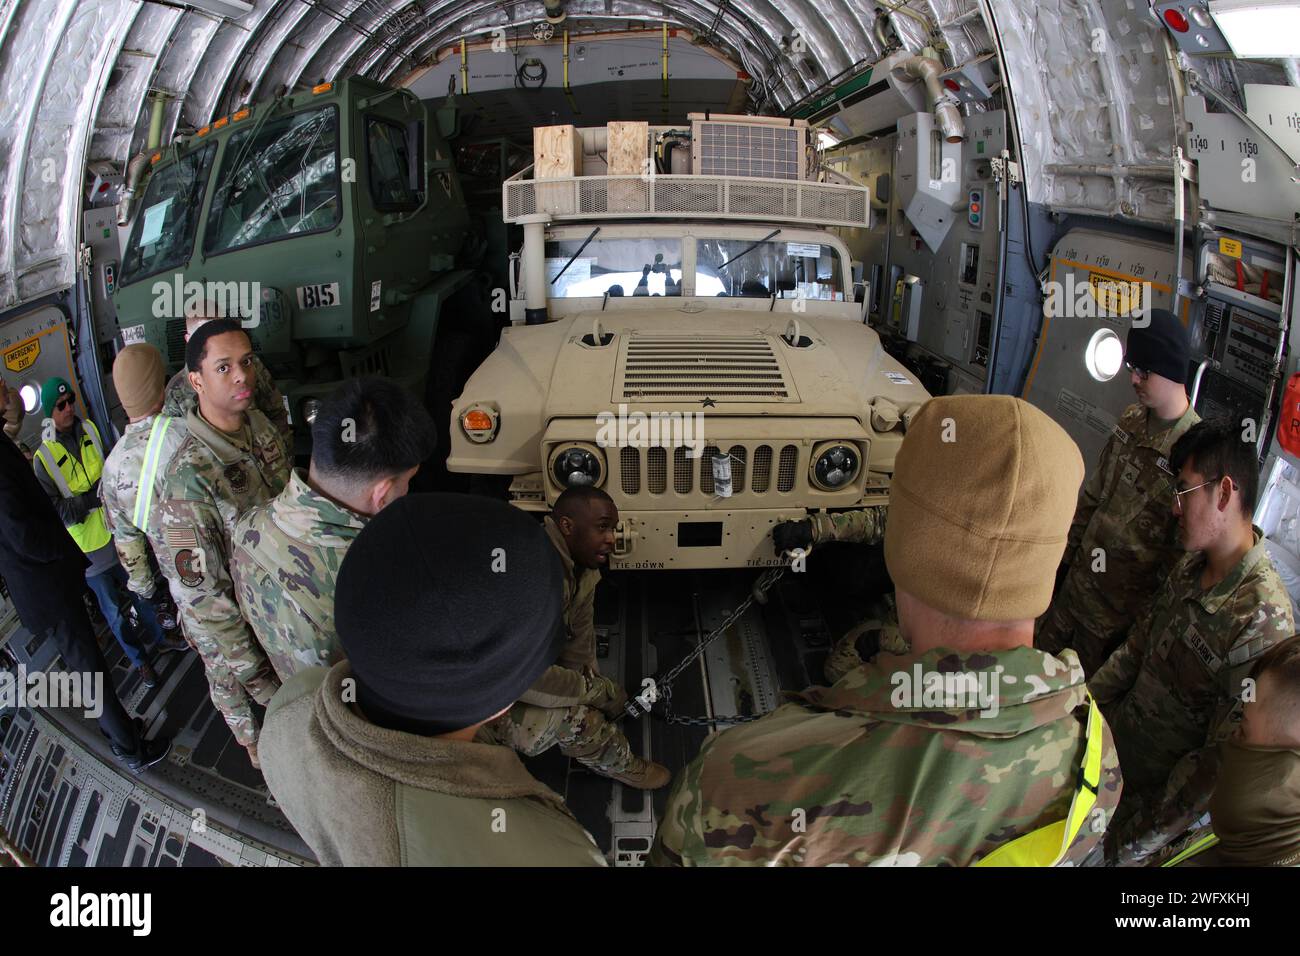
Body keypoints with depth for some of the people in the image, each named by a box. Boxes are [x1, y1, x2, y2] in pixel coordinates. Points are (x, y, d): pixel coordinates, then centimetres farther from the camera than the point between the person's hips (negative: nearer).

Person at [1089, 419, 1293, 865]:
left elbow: (1223, 760, -24)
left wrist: (1135, 843, -19)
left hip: (1155, 787, -6)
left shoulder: (1263, 622, -27)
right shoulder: (1191, 566, -2)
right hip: (1109, 743, 6)